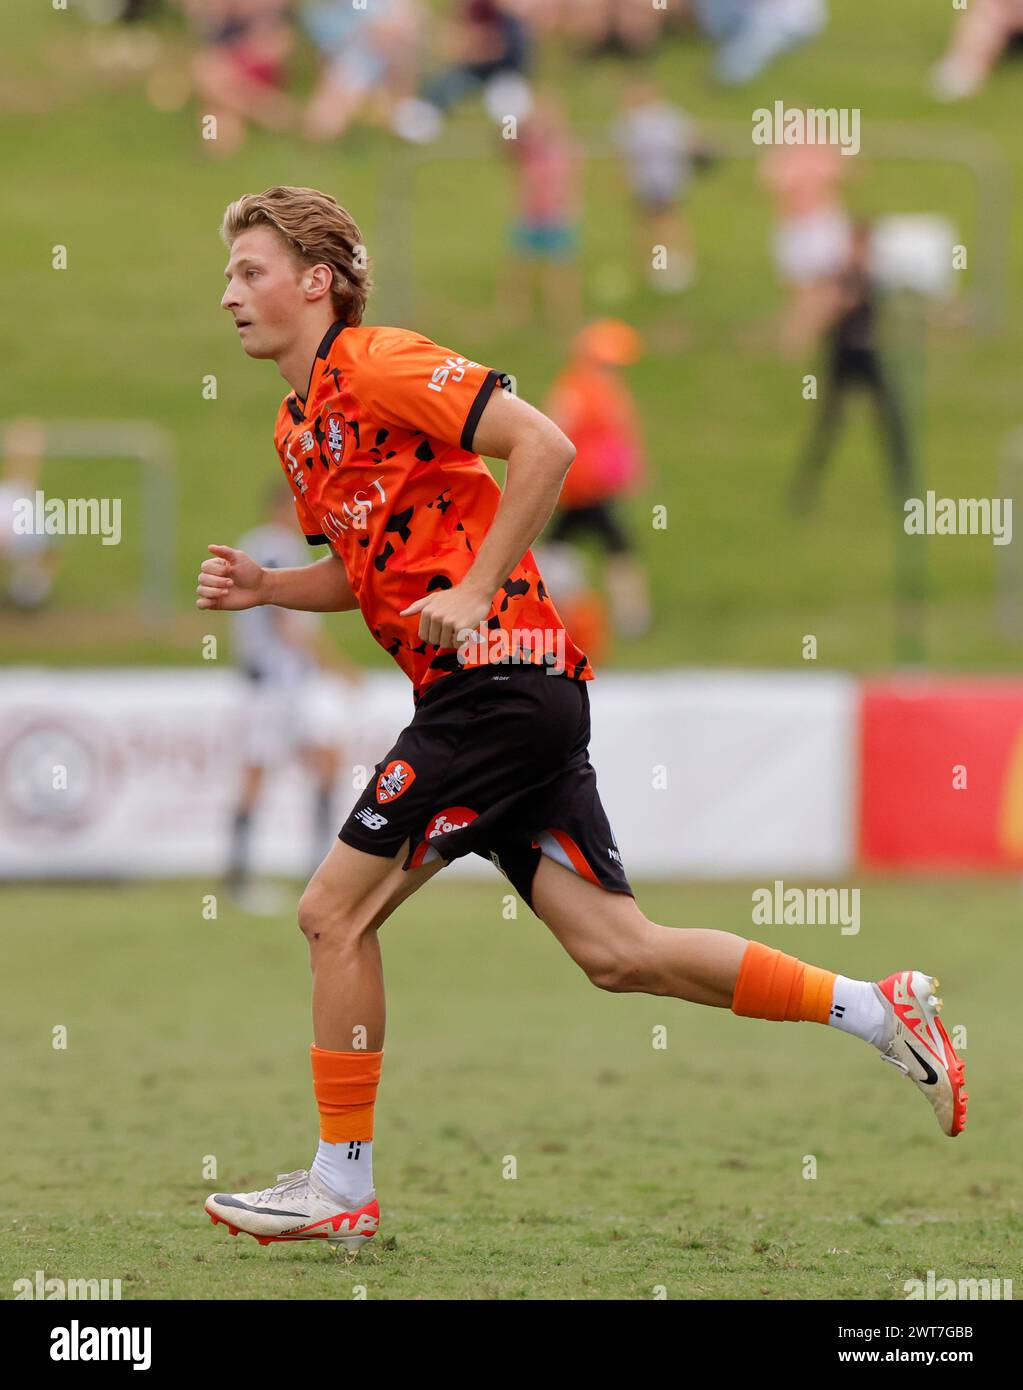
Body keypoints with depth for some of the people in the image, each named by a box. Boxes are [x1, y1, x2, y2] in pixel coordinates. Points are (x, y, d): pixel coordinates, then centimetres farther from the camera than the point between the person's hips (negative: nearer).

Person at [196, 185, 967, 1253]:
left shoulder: (375, 363, -9)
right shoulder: (297, 423, 20)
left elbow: (544, 445, -18)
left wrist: (475, 592, -18)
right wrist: (260, 589, 12)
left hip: (496, 677, -9)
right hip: (516, 696, 9)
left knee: (335, 914, -6)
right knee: (615, 951, 5)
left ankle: (340, 1191, 2)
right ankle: (879, 1011, 10)